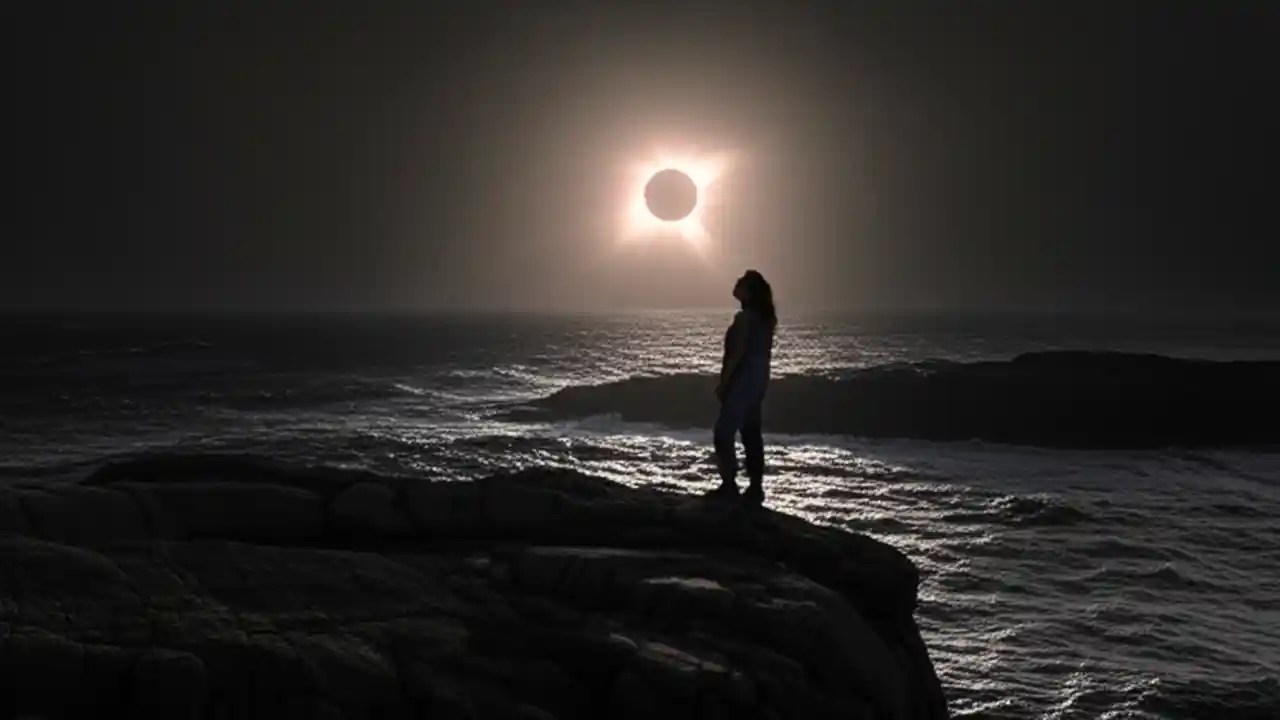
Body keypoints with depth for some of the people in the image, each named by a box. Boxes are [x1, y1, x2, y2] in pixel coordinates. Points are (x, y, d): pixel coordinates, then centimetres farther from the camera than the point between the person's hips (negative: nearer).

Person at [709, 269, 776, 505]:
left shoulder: (745, 316, -15)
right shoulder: (766, 317, 12)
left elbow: (737, 353, -18)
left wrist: (723, 382, -15)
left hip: (742, 379, -9)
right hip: (759, 379, 9)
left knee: (724, 432, -5)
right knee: (752, 434, 10)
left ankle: (729, 485, -7)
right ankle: (756, 487, 10)